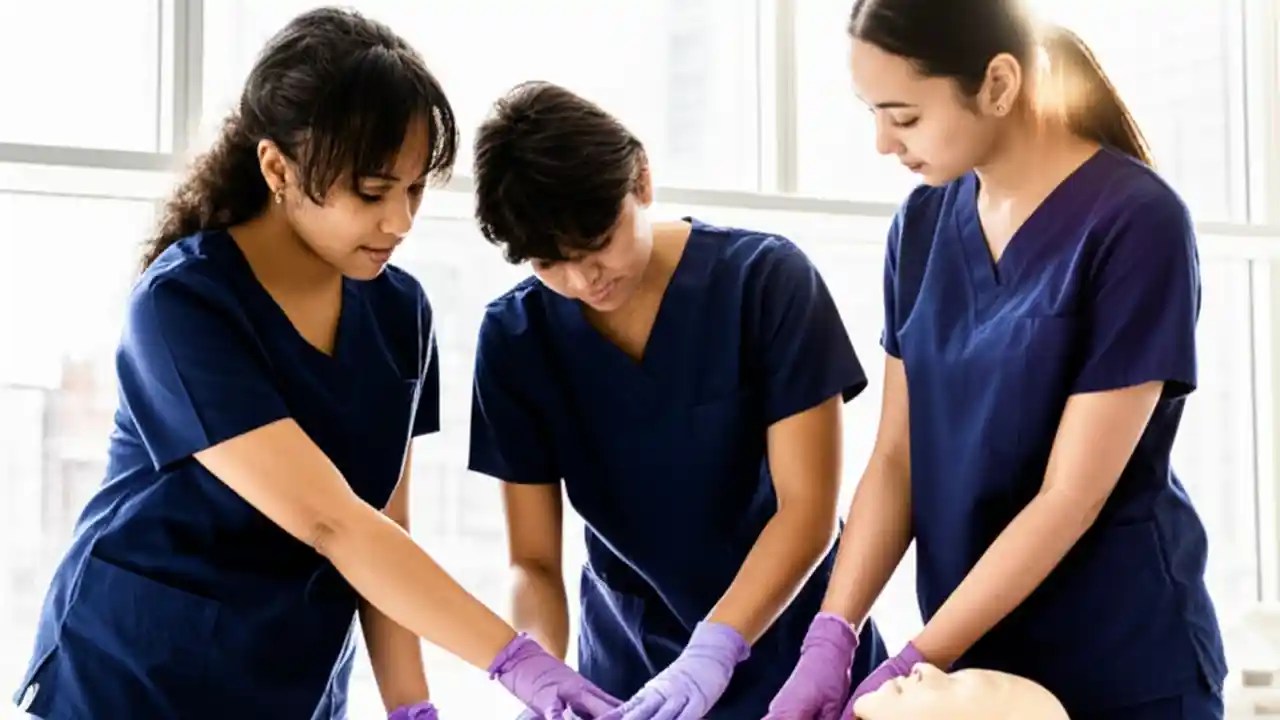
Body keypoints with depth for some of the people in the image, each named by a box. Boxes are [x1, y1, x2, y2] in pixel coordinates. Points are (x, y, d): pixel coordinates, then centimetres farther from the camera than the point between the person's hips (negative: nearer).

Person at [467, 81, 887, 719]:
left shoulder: (766, 280, -17)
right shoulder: (515, 339, -10)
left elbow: (806, 508, -18)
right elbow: (533, 560, -9)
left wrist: (712, 650, -31)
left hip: (793, 652, -2)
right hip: (629, 666, 2)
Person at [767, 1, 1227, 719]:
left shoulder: (1136, 223, -17)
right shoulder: (924, 223, 1)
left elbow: (1069, 499, -18)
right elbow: (897, 457, 1)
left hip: (1125, 662, -5)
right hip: (973, 655, 5)